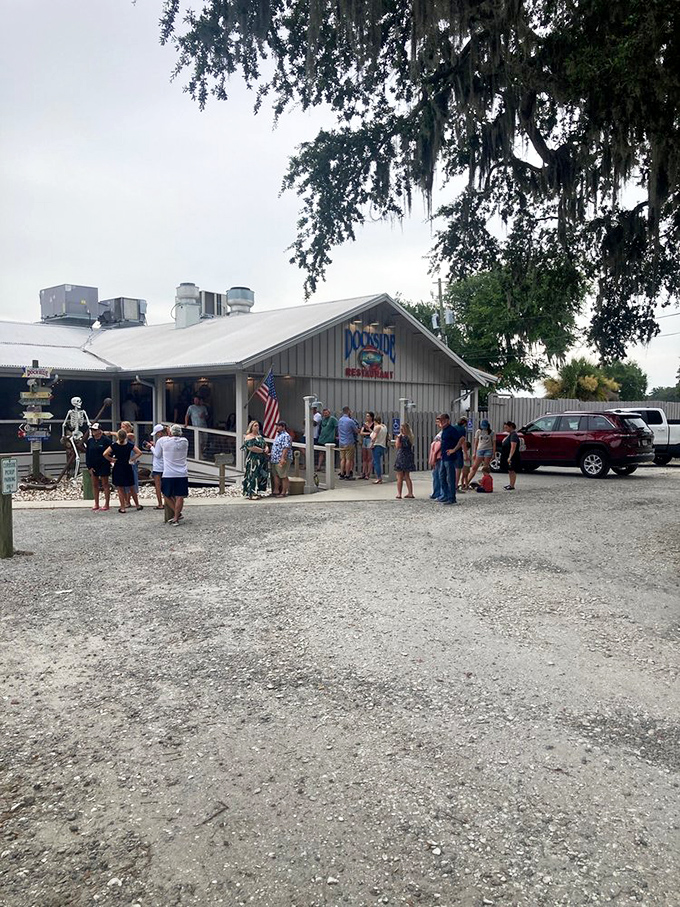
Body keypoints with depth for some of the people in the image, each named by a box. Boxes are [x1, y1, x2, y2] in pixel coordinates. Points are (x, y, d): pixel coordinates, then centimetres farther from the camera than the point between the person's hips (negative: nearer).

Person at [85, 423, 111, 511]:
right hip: (93, 466, 5)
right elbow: (87, 454, 6)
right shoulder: (90, 440, 5)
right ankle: (96, 504, 18)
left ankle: (106, 504, 7)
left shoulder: (106, 440, -9)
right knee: (95, 485, 10)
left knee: (105, 485, 1)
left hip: (104, 466, -5)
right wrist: (89, 466, 0)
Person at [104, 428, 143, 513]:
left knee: (120, 489, 5)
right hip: (127, 468, 1)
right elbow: (139, 452, -10)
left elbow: (105, 454, -17)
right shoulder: (130, 445, -5)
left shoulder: (114, 445, -8)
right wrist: (132, 459, -2)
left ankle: (123, 508, 4)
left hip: (118, 468, -1)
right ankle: (137, 505, 22)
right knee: (131, 488, 14)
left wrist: (111, 459, -3)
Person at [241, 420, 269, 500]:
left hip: (261, 460, 8)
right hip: (252, 459, -8)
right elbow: (251, 448, -20)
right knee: (252, 475, -9)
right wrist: (262, 451, -13)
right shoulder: (248, 437, -9)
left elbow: (265, 444, 21)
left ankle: (256, 492, 15)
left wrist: (266, 449, -4)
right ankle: (251, 494, -8)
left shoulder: (260, 436, 17)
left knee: (260, 476, 8)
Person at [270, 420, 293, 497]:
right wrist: (271, 454, 25)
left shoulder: (286, 436, -14)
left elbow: (286, 448, -22)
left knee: (283, 476, -3)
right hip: (274, 459, 10)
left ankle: (283, 492, 2)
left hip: (282, 460, -10)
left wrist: (283, 458, -28)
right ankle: (276, 491, 21)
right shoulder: (277, 435, 17)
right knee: (275, 475, 13)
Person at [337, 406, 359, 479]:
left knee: (342, 459, 9)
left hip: (341, 442, 6)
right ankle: (347, 475, 0)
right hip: (349, 442, -6)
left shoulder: (339, 420, 6)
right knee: (348, 459, -1)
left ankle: (342, 474, 9)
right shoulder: (350, 421, -13)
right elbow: (357, 431, -4)